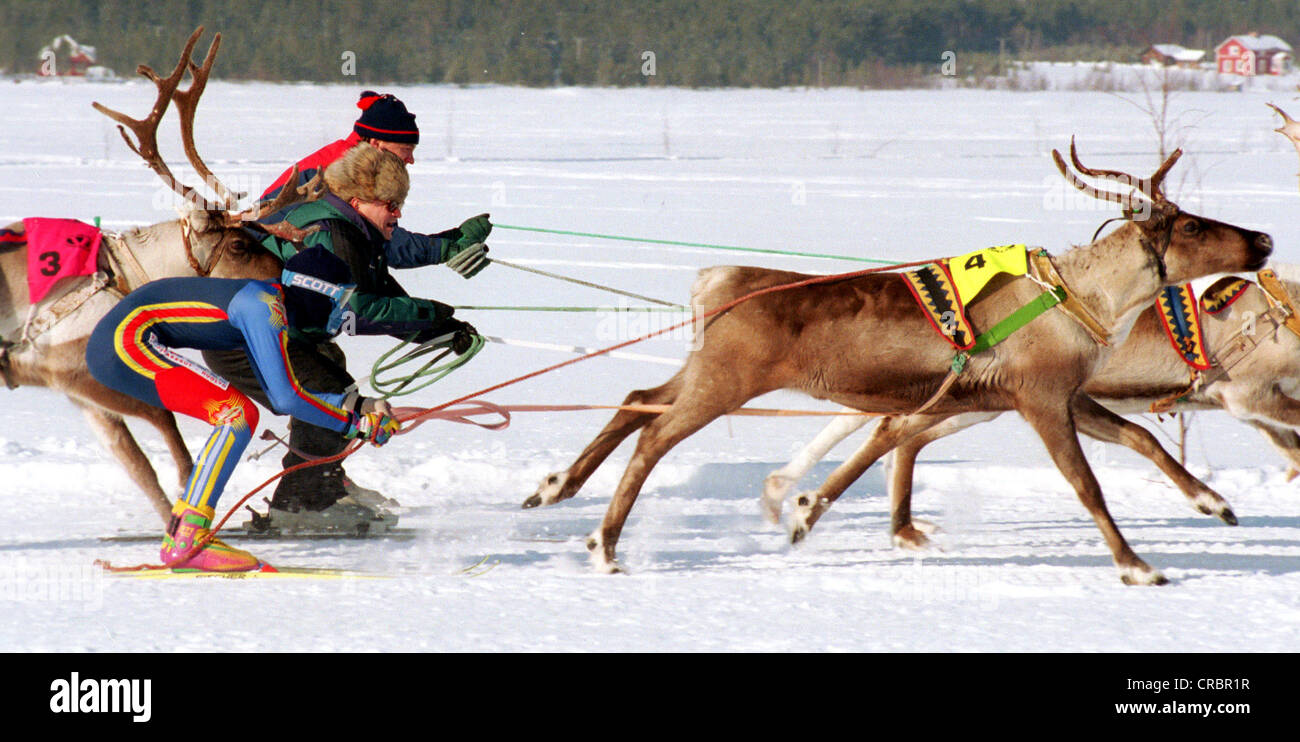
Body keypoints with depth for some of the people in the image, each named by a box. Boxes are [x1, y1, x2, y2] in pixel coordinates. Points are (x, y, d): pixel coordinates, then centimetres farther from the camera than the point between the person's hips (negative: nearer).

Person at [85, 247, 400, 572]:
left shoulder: (269, 305, 16)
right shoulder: (265, 307, -13)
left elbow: (280, 396, 24)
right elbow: (285, 399, -18)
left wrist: (358, 404, 18)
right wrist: (355, 423, -8)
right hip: (124, 339, -10)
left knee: (238, 415, 11)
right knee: (238, 413, -15)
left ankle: (180, 533, 11)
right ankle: (186, 542, -18)